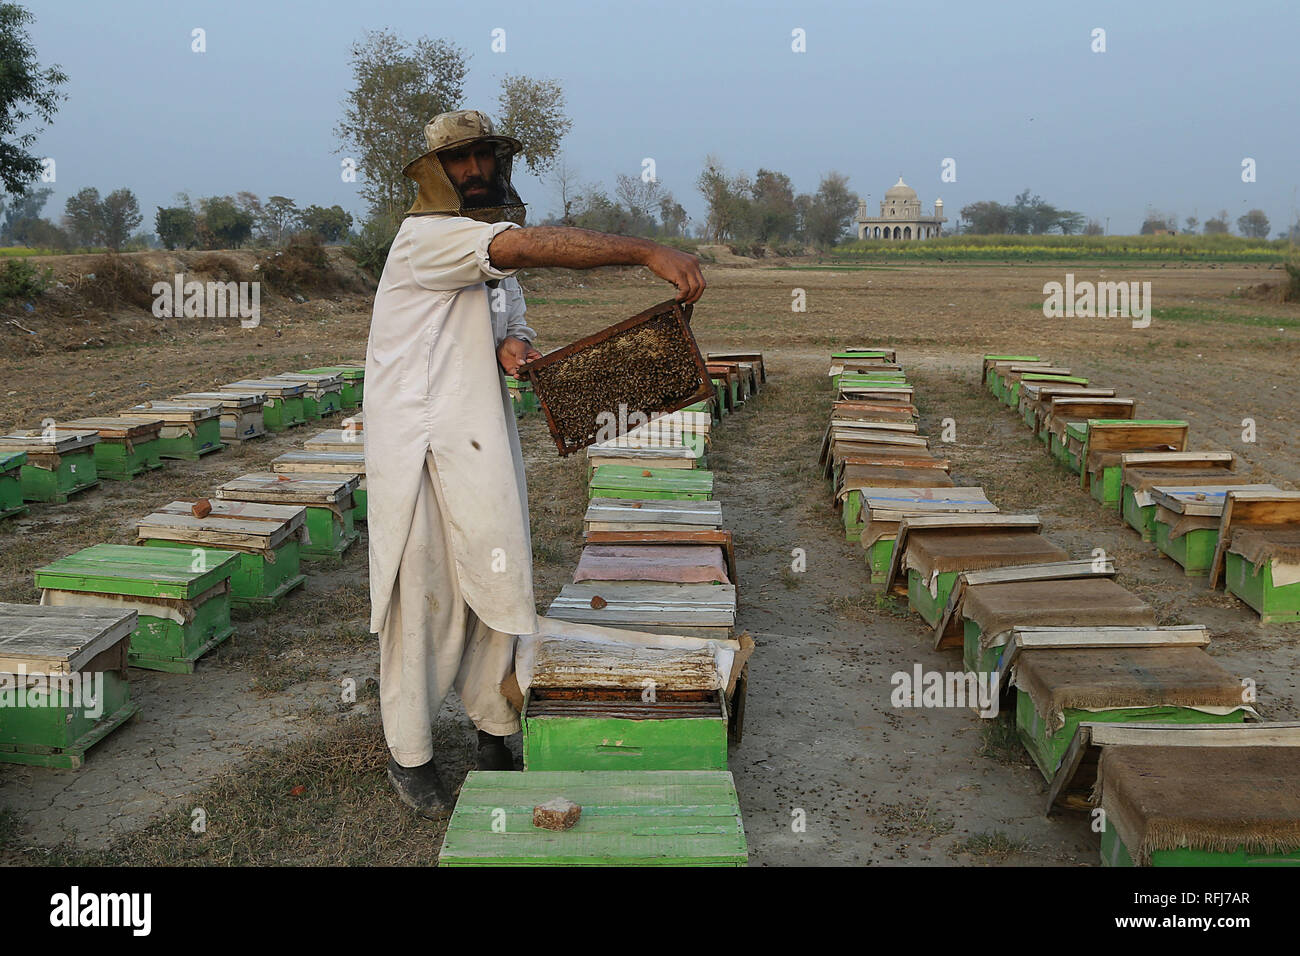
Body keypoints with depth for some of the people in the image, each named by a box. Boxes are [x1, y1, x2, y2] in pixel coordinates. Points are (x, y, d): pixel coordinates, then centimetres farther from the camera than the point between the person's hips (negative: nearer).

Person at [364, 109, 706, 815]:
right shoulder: (426, 236, -14)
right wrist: (648, 252, -36)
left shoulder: (495, 256, 15)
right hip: (417, 452, -7)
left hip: (483, 451, 7)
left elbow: (513, 328, 19)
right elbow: (528, 245, -30)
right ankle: (408, 755, 17)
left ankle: (493, 731, 25)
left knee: (498, 591, 9)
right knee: (420, 603, 1)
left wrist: (514, 345, -8)